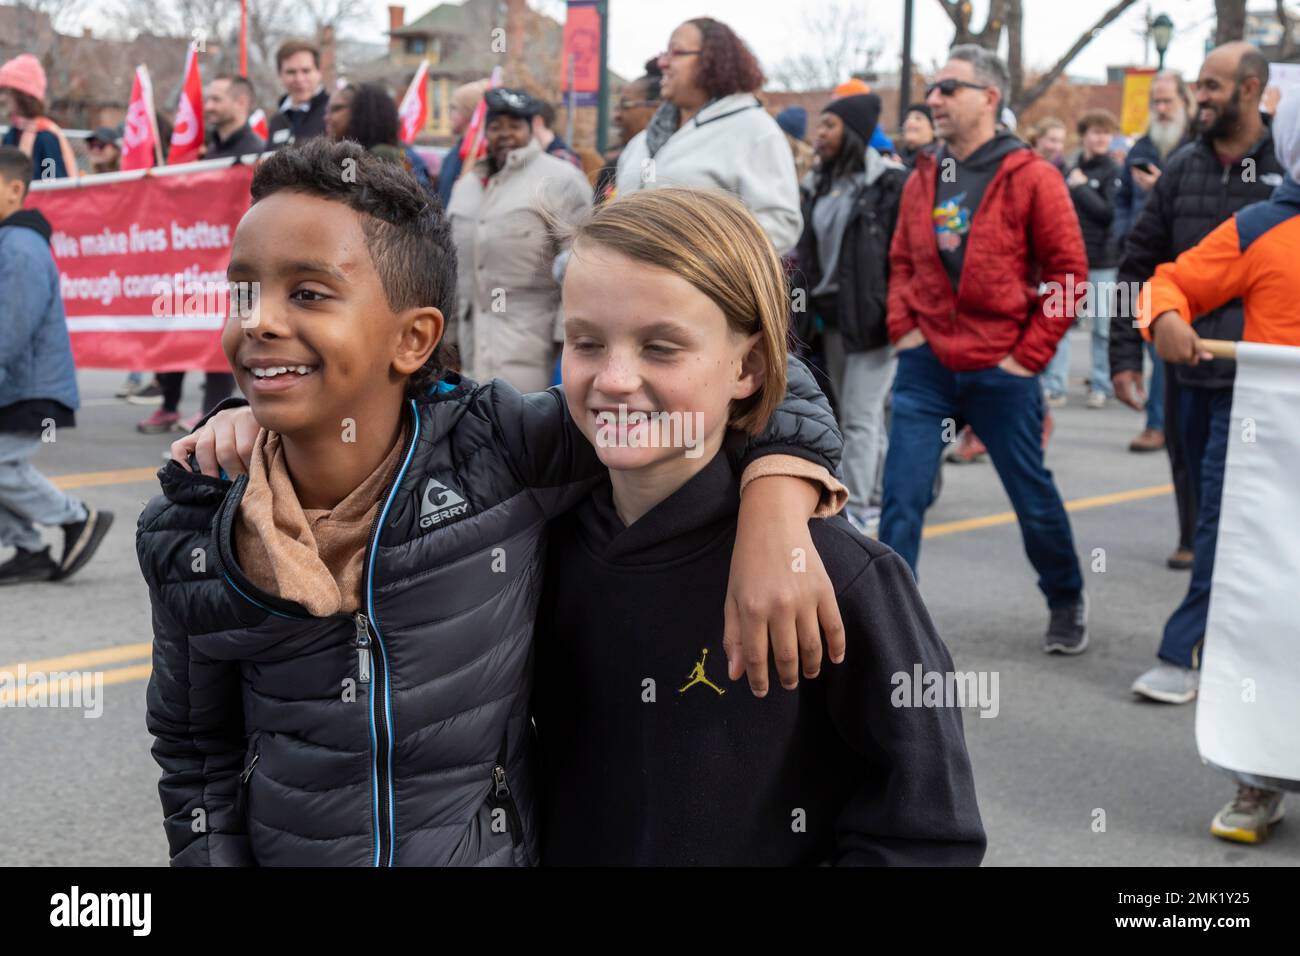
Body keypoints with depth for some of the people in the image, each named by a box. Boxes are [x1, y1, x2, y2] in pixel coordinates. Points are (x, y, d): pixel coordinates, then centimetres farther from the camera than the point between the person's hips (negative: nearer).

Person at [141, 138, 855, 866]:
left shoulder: (502, 452, -18)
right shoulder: (189, 535, -12)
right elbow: (198, 753, 2)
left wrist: (773, 529, -29)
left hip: (494, 845, 0)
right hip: (281, 847, 1)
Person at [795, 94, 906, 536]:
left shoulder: (889, 182, -8)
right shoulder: (825, 183, 16)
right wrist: (810, 300, 9)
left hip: (869, 314, -8)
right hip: (832, 313, 8)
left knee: (860, 415, -8)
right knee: (860, 414, 13)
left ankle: (856, 511, -5)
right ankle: (878, 499, 21)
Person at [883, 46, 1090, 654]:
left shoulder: (1031, 177, -7)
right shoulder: (922, 180, 8)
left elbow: (1068, 271, -6)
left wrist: (1030, 353, -9)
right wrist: (902, 329, 3)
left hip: (1000, 373, -3)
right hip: (925, 367, 4)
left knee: (1034, 500, 11)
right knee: (901, 499, -3)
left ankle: (1067, 601, 36)